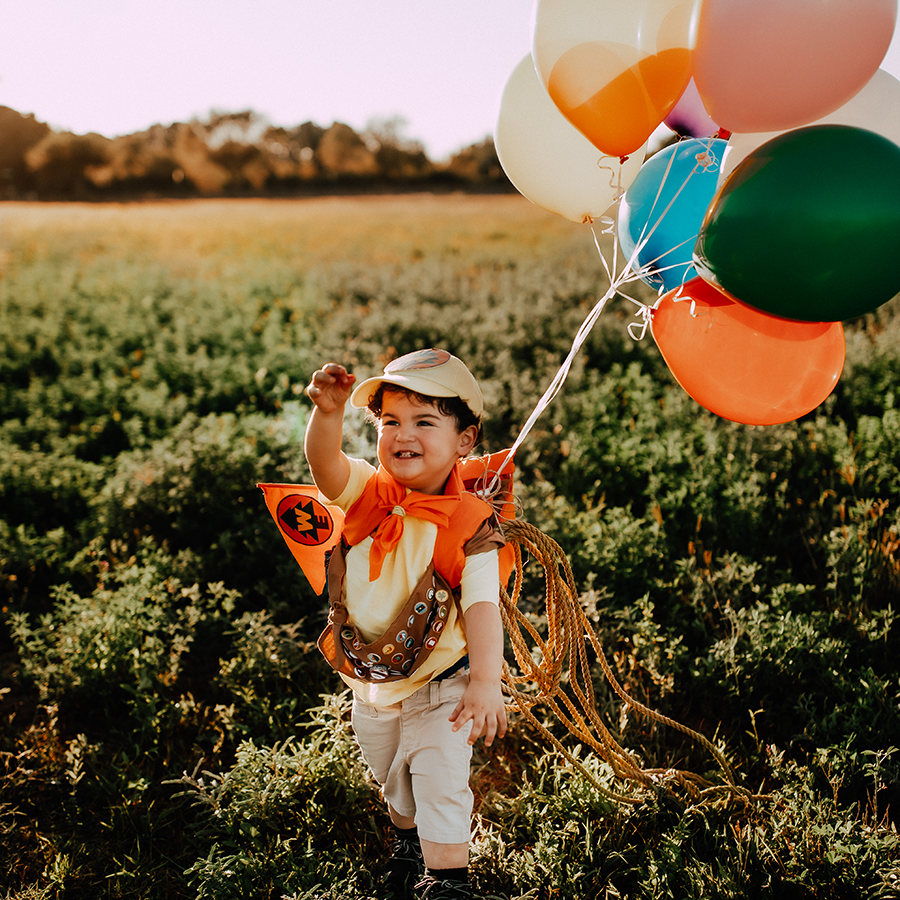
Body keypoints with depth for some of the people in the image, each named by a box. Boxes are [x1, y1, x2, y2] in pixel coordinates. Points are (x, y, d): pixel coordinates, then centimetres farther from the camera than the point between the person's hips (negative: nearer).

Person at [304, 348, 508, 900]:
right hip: (371, 685, 5)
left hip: (440, 685, -5)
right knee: (392, 782, 27)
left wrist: (485, 682, -42)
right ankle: (407, 840, 55)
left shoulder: (470, 526, -22)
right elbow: (325, 462, -32)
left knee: (441, 785, -6)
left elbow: (483, 605, -29)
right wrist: (328, 413, -53)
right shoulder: (369, 493, -12)